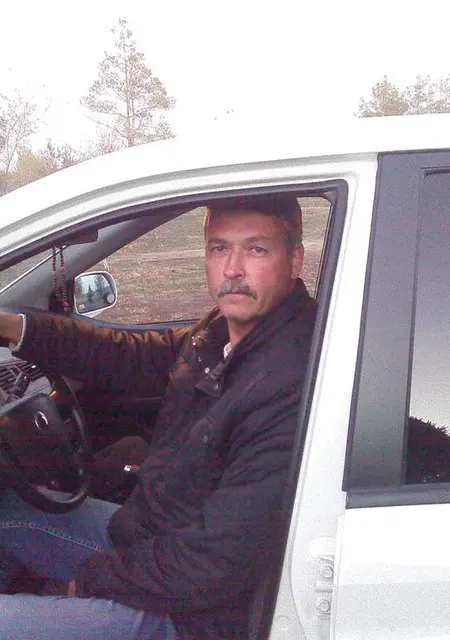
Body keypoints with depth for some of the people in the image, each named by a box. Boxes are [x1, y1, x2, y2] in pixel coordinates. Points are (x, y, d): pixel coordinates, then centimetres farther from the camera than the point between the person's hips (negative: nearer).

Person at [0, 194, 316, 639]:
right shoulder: (224, 331, -2)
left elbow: (216, 565, -31)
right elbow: (133, 359, 13)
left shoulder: (294, 388, -32)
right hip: (147, 530, 9)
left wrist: (93, 577, -15)